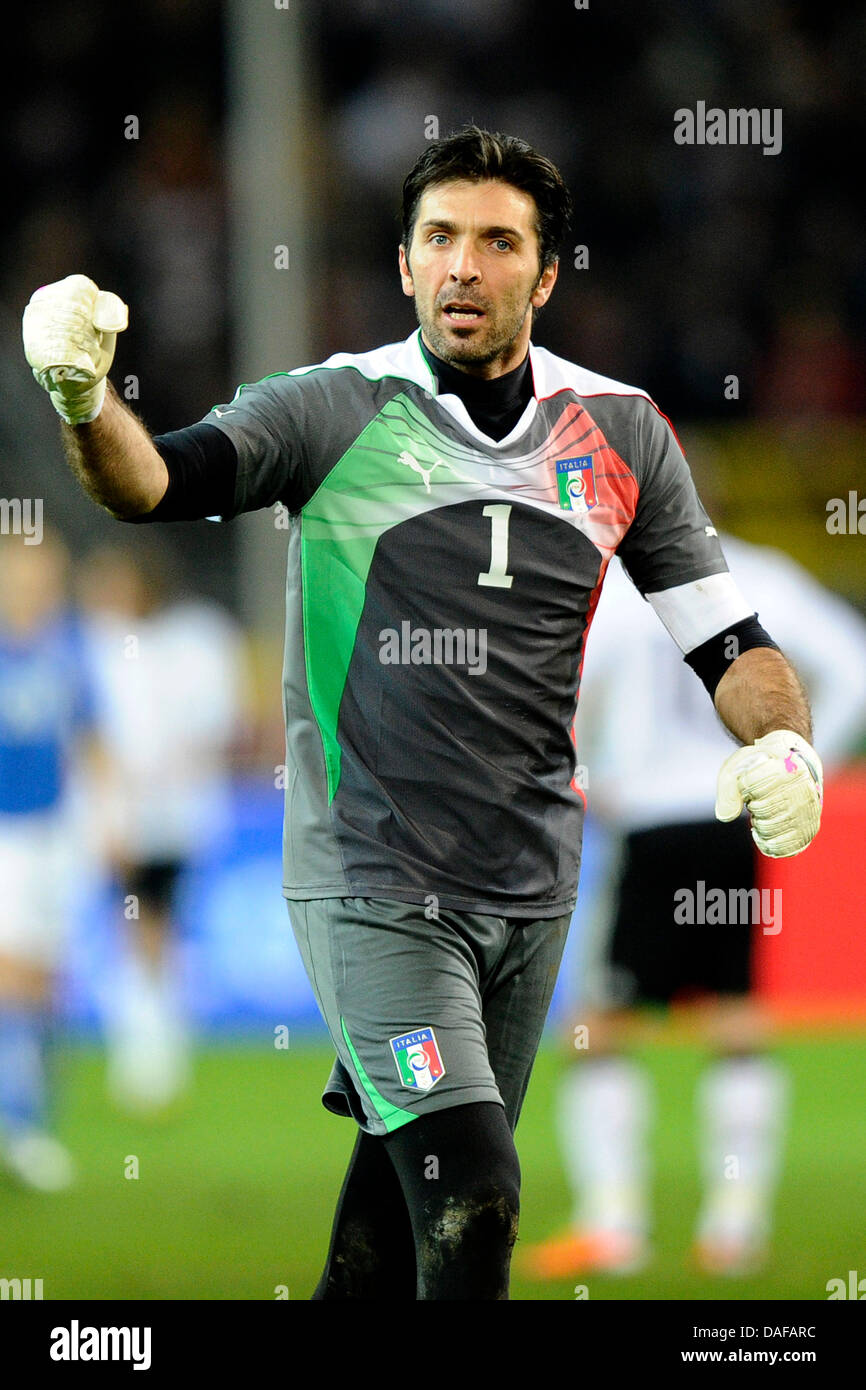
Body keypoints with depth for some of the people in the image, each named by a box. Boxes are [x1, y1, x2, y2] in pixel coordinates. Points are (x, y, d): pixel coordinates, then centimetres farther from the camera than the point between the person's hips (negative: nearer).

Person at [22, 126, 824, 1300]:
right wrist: (85, 402, -42)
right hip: (371, 884, -4)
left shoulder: (621, 434, 6)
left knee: (394, 1227, 10)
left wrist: (783, 746, -10)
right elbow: (154, 481, -20)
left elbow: (727, 639, 10)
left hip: (530, 892, 4)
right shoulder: (334, 412, -5)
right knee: (473, 1202, -19)